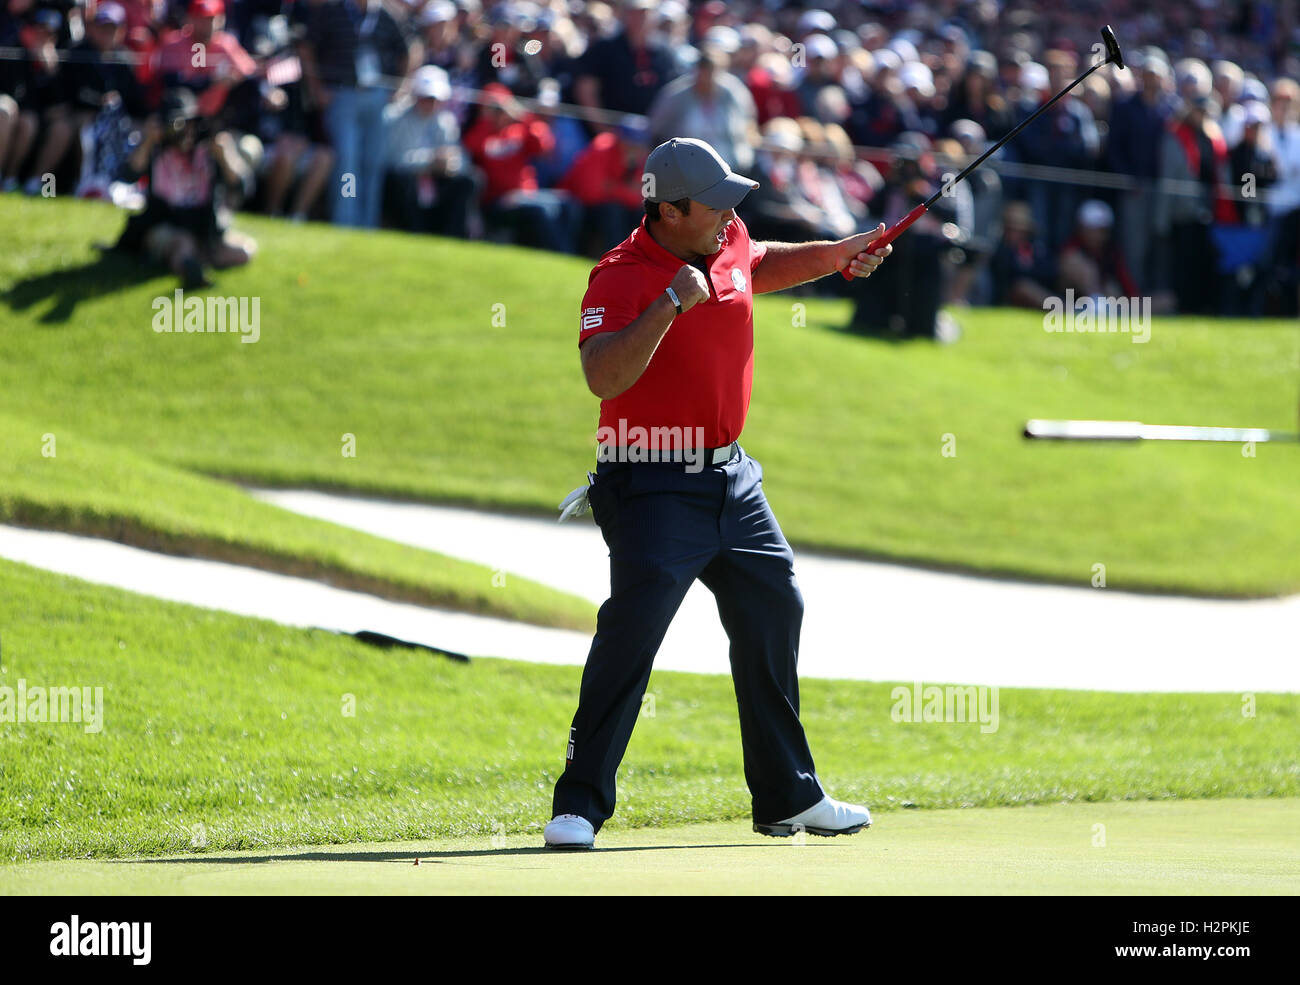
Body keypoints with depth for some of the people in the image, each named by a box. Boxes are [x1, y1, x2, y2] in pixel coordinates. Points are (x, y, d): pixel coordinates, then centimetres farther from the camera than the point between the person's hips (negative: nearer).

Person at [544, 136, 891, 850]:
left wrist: (838, 256, 21)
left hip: (732, 480, 8)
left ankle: (788, 797, 28)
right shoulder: (621, 277, -18)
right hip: (653, 489, -8)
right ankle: (579, 805, -17)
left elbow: (763, 265, 31)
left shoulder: (728, 242, 5)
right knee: (634, 625, -20)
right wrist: (670, 303, -36)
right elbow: (602, 378, -32)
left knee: (774, 615, 15)